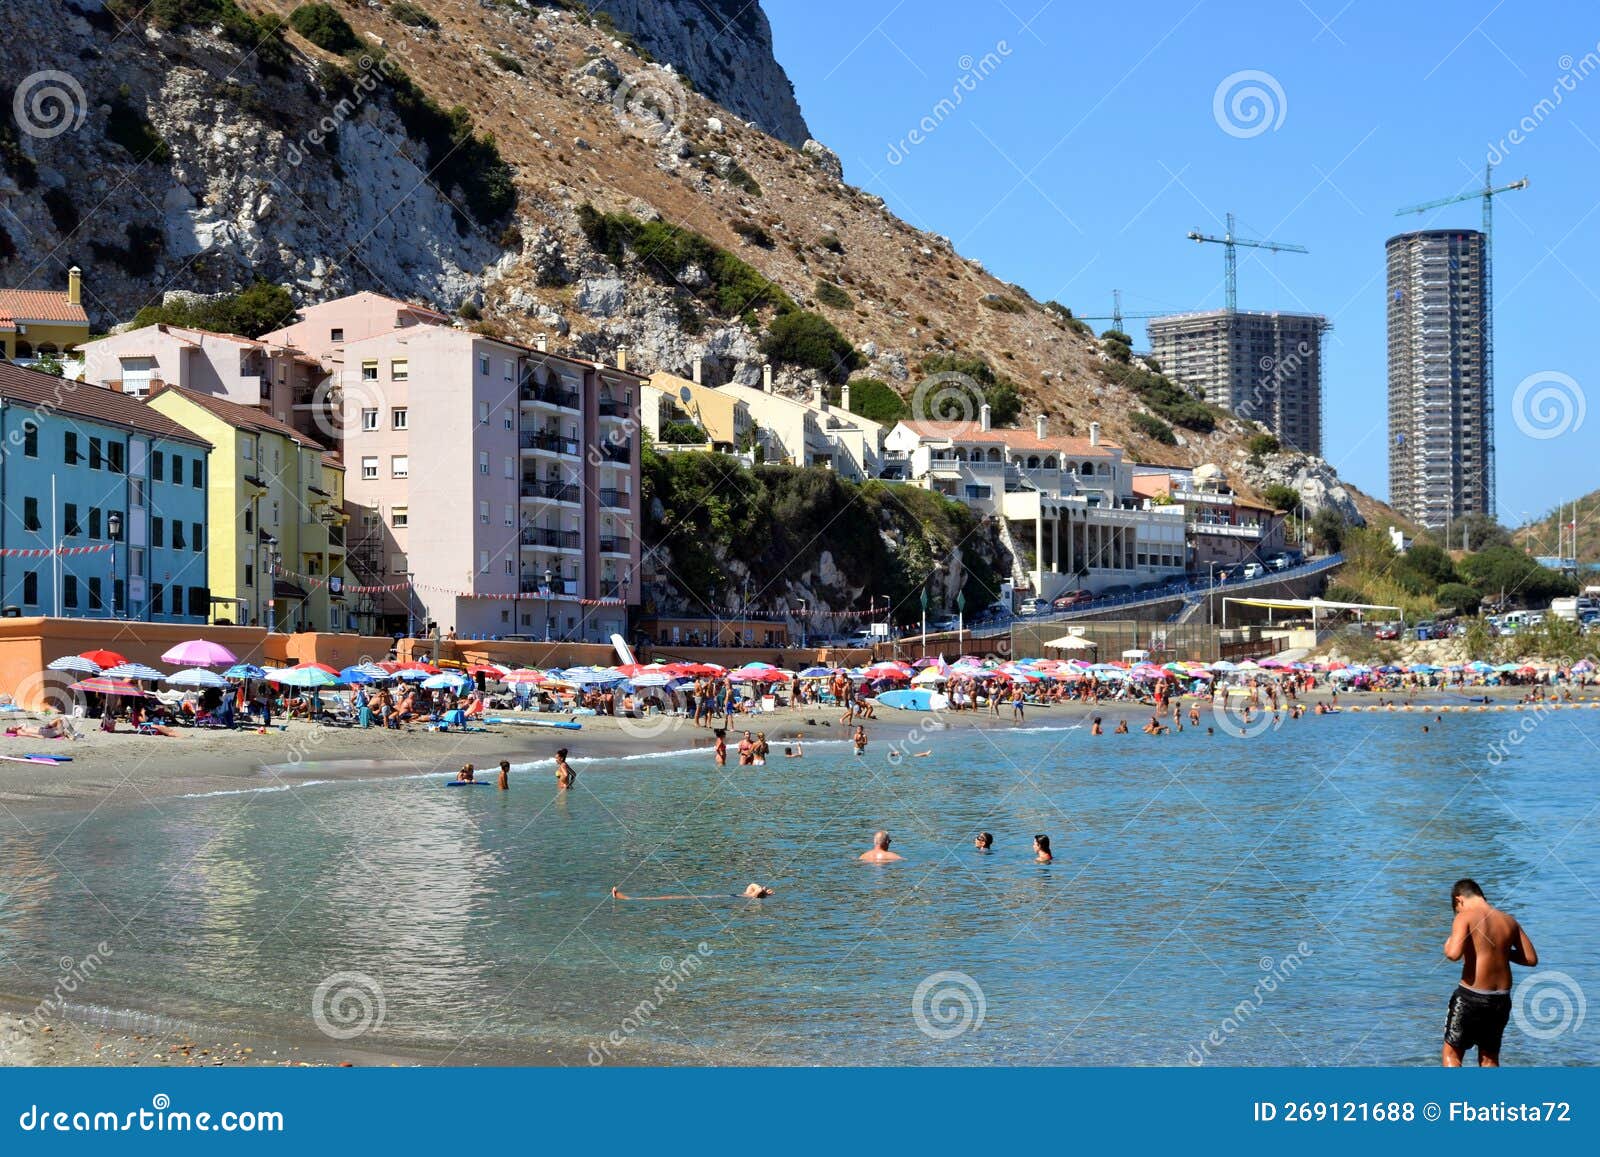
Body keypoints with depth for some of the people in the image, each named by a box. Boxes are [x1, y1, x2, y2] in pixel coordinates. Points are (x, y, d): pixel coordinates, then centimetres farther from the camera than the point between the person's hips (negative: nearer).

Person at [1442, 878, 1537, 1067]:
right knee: (1489, 1059, 18)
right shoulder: (1509, 921, 7)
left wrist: (1447, 945, -1)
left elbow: (1453, 954, -24)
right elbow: (1531, 959, 11)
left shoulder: (1465, 918, -9)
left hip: (1471, 997, -5)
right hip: (1502, 999, 5)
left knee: (1451, 1055, 10)